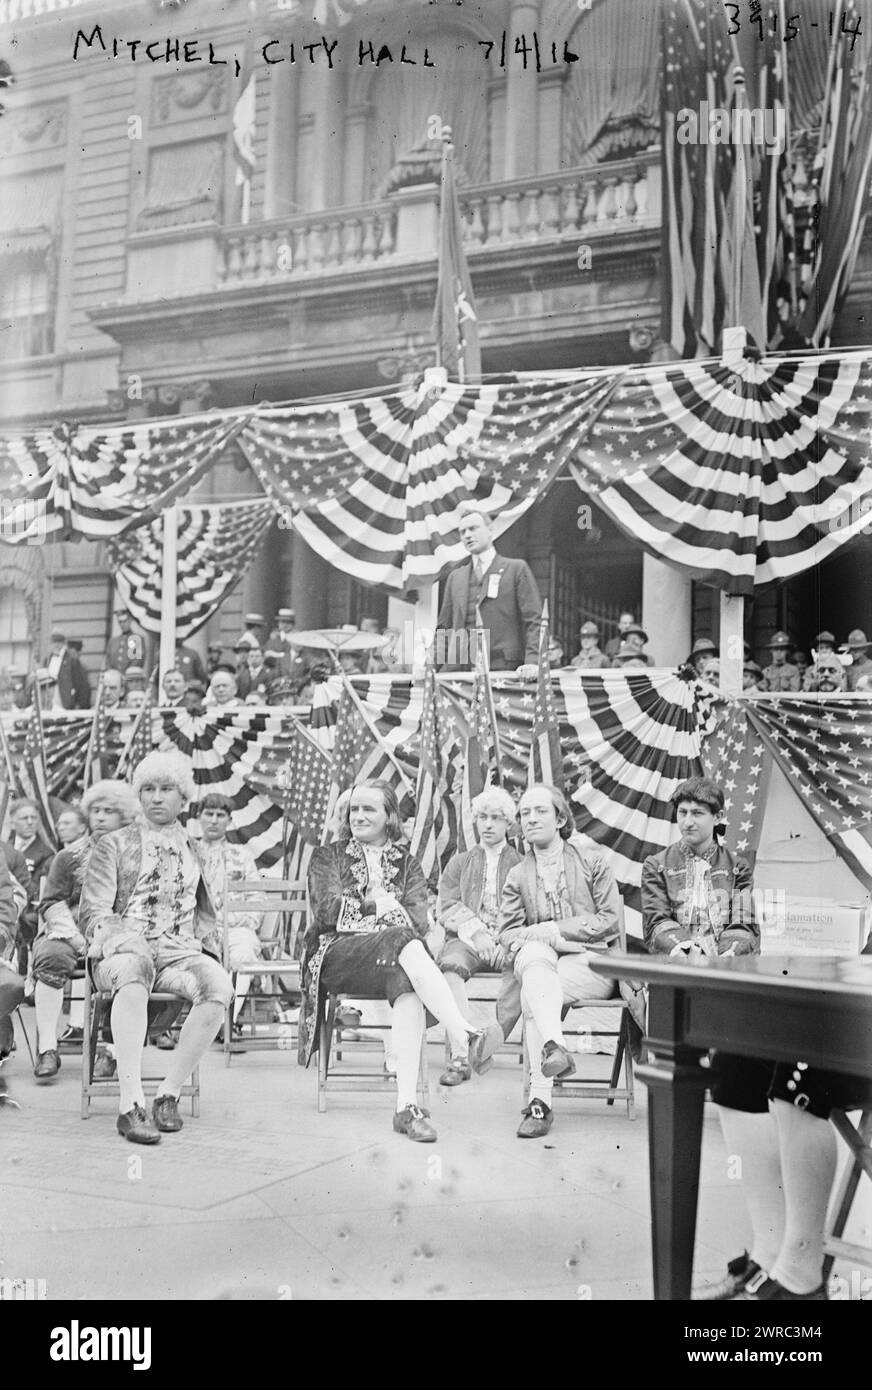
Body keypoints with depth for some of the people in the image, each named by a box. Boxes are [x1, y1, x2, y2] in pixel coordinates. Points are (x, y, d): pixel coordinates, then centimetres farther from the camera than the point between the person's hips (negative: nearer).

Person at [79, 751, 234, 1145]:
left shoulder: (195, 851, 21)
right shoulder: (113, 845, 11)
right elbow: (92, 913, 2)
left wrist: (208, 947, 7)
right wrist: (125, 939, -18)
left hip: (180, 951, 3)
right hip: (122, 949, -2)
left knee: (219, 986, -31)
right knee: (133, 971, -40)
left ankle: (169, 1094, -21)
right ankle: (130, 1104, -42)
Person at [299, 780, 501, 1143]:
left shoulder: (407, 865, 21)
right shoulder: (327, 856, 18)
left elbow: (419, 920, 4)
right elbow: (326, 909, 1)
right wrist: (375, 905, -10)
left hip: (395, 954, 2)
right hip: (336, 955, -2)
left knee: (408, 988, -37)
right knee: (404, 942, -36)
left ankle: (407, 1106, -43)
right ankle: (464, 1036, -51)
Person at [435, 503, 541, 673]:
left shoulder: (517, 568, 8)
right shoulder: (455, 577, 21)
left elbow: (534, 620, 0)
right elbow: (444, 627, 20)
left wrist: (532, 661, -14)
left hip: (503, 669, -3)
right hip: (459, 669, 3)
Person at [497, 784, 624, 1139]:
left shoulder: (591, 858, 7)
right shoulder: (517, 875, 17)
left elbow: (611, 920, -2)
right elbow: (508, 931, 7)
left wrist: (555, 930, -10)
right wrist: (530, 941, -18)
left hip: (592, 959, -2)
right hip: (539, 956, 2)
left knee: (532, 994, -33)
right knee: (535, 954, -37)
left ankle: (540, 1100, -38)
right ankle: (554, 1046, -56)